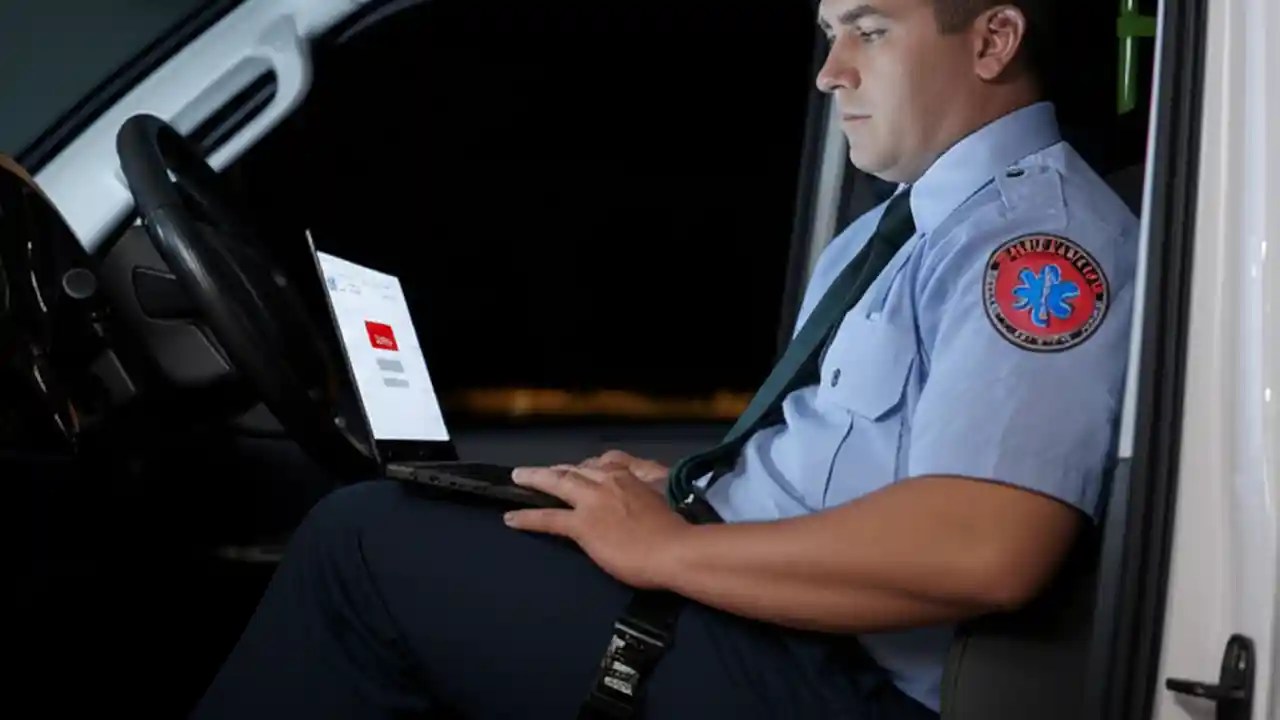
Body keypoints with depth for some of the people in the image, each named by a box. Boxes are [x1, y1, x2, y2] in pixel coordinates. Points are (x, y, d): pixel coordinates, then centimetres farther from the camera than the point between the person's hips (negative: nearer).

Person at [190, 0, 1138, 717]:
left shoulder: (1038, 231, -15)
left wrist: (665, 546, -21)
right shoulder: (902, 222, 19)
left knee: (363, 540, -12)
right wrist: (682, 488, 4)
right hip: (763, 611, 10)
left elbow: (981, 549, -30)